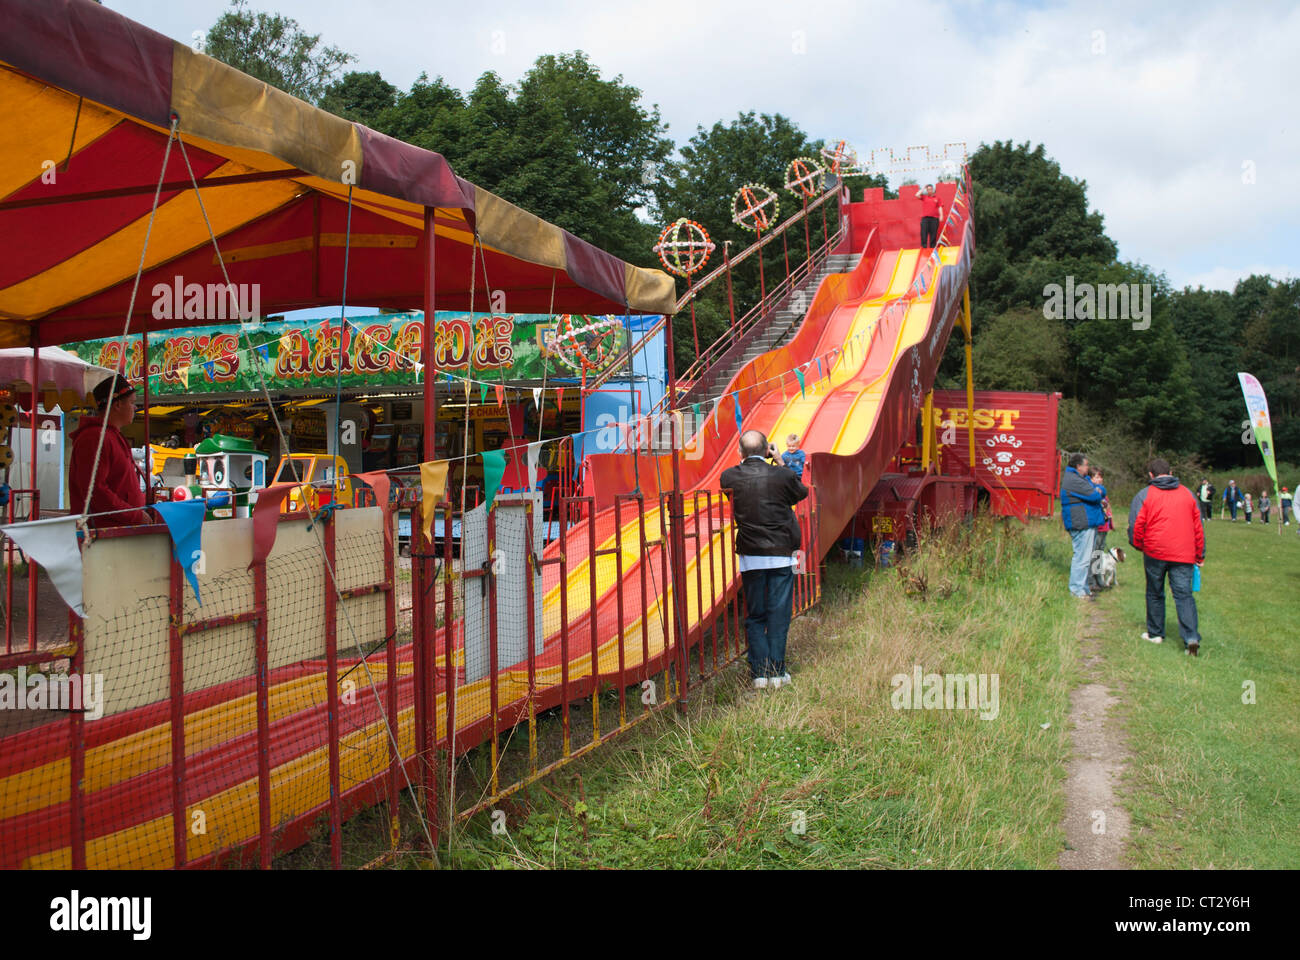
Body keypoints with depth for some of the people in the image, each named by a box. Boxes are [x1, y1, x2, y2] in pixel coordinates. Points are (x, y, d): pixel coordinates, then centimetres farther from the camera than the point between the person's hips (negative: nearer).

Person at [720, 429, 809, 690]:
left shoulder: (729, 477, -7)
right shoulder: (782, 475, -9)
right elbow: (802, 492, 12)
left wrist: (745, 462, 17)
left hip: (749, 557, 1)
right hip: (781, 554, -1)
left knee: (754, 616, 11)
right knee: (778, 614, 7)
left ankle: (759, 672, 9)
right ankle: (776, 671, 8)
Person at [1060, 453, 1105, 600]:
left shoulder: (1080, 479, 21)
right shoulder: (1074, 480, -16)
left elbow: (1101, 491, 23)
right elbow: (1094, 496, -19)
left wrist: (1097, 491, 1)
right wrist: (1097, 493, 3)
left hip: (1087, 524, 11)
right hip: (1082, 525, -11)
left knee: (1086, 557, 15)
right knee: (1082, 557, -9)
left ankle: (1083, 588, 22)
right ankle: (1077, 590, -5)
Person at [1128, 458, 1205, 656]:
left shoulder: (1144, 495, -1)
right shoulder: (1187, 494, 10)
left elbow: (1135, 526, -4)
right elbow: (1198, 526, 14)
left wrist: (1138, 546, 15)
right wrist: (1200, 555, 21)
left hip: (1155, 552, -2)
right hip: (1184, 555, 2)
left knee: (1155, 594, 14)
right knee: (1184, 594, -1)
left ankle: (1155, 633, 23)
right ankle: (1191, 637, -15)